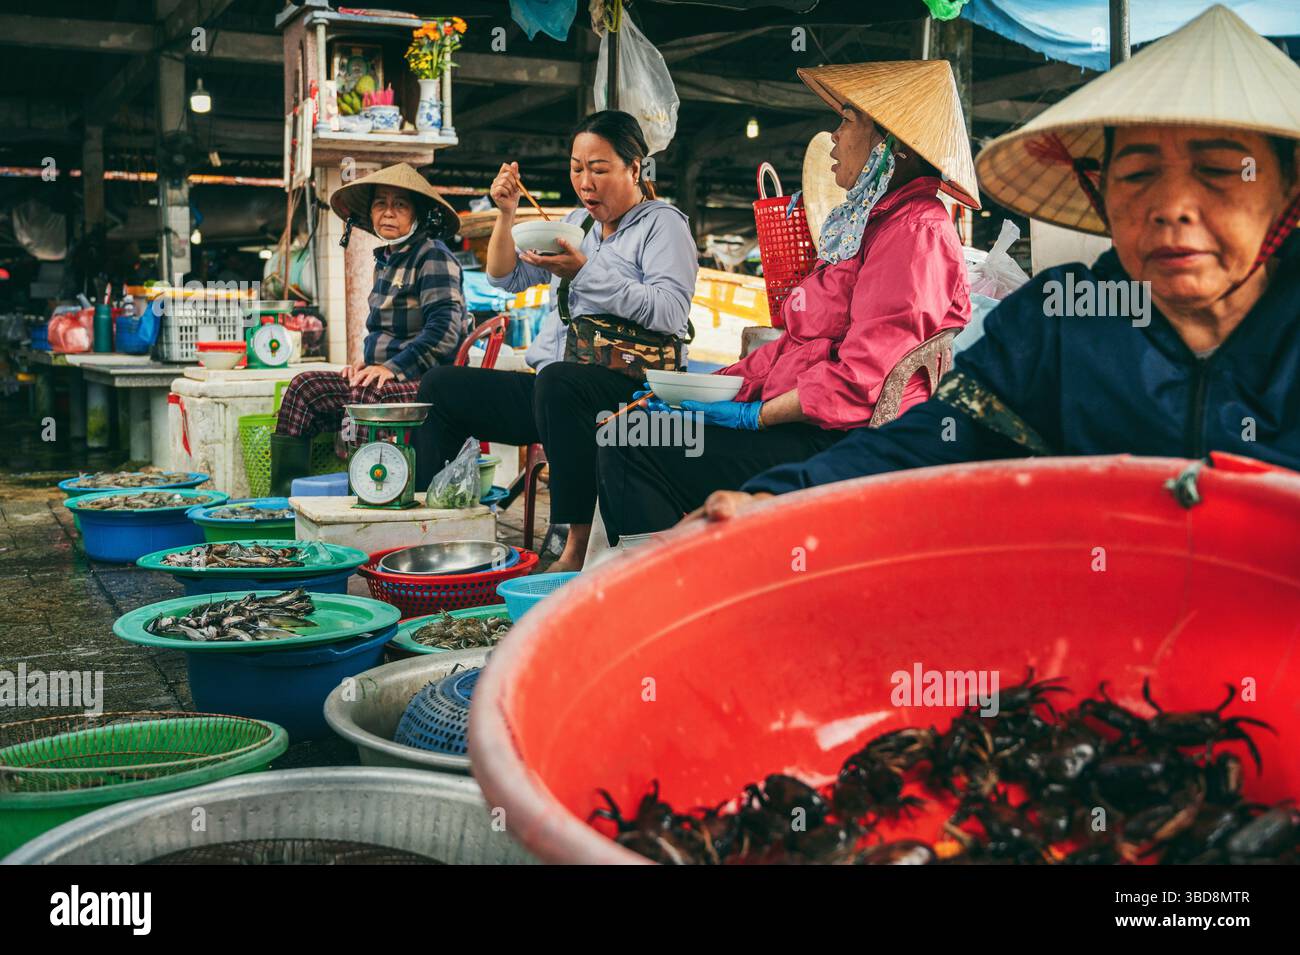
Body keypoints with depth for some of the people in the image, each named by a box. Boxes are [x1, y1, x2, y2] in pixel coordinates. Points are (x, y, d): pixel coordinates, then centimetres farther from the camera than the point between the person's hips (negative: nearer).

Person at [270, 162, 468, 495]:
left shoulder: (433, 256, -9)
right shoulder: (386, 260, 18)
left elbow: (444, 330, -19)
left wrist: (394, 368, -22)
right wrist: (368, 362, 9)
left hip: (427, 383, -9)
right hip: (389, 380, 9)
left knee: (367, 395, -35)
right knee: (305, 387, -5)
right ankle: (285, 495, -9)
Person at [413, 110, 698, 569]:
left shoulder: (661, 223, 3)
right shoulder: (577, 222, 25)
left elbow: (671, 312, -14)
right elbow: (506, 278, 24)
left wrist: (585, 272, -17)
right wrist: (507, 213, 8)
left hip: (625, 382, -8)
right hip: (550, 384, 8)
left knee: (557, 382, -41)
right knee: (441, 385, -3)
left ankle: (578, 548, -41)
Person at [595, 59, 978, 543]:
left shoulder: (916, 231, -12)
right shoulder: (870, 222, 23)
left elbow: (861, 376, -21)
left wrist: (757, 415, -16)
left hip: (839, 444, -11)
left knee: (633, 445, -19)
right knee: (622, 426, 5)